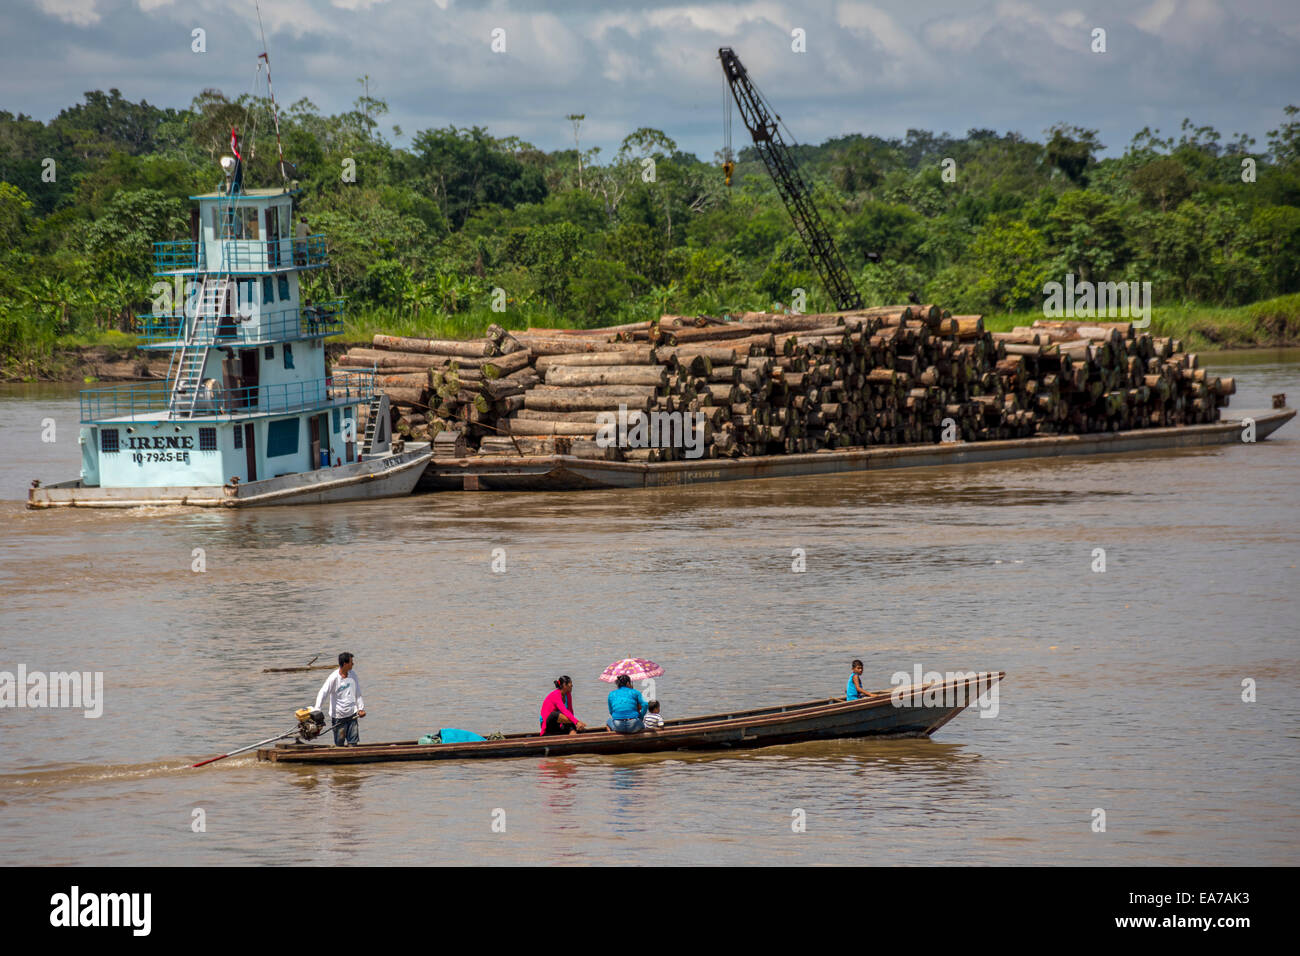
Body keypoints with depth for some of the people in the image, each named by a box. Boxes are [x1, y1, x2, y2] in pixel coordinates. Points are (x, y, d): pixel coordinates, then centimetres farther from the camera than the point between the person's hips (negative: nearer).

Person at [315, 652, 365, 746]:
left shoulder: (353, 676, 2)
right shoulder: (334, 678, -15)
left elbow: (357, 693, 12)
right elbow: (322, 693, -18)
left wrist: (361, 708, 6)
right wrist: (317, 711, -27)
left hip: (352, 714, 4)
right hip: (338, 716, -4)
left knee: (353, 742, 2)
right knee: (339, 743, 3)